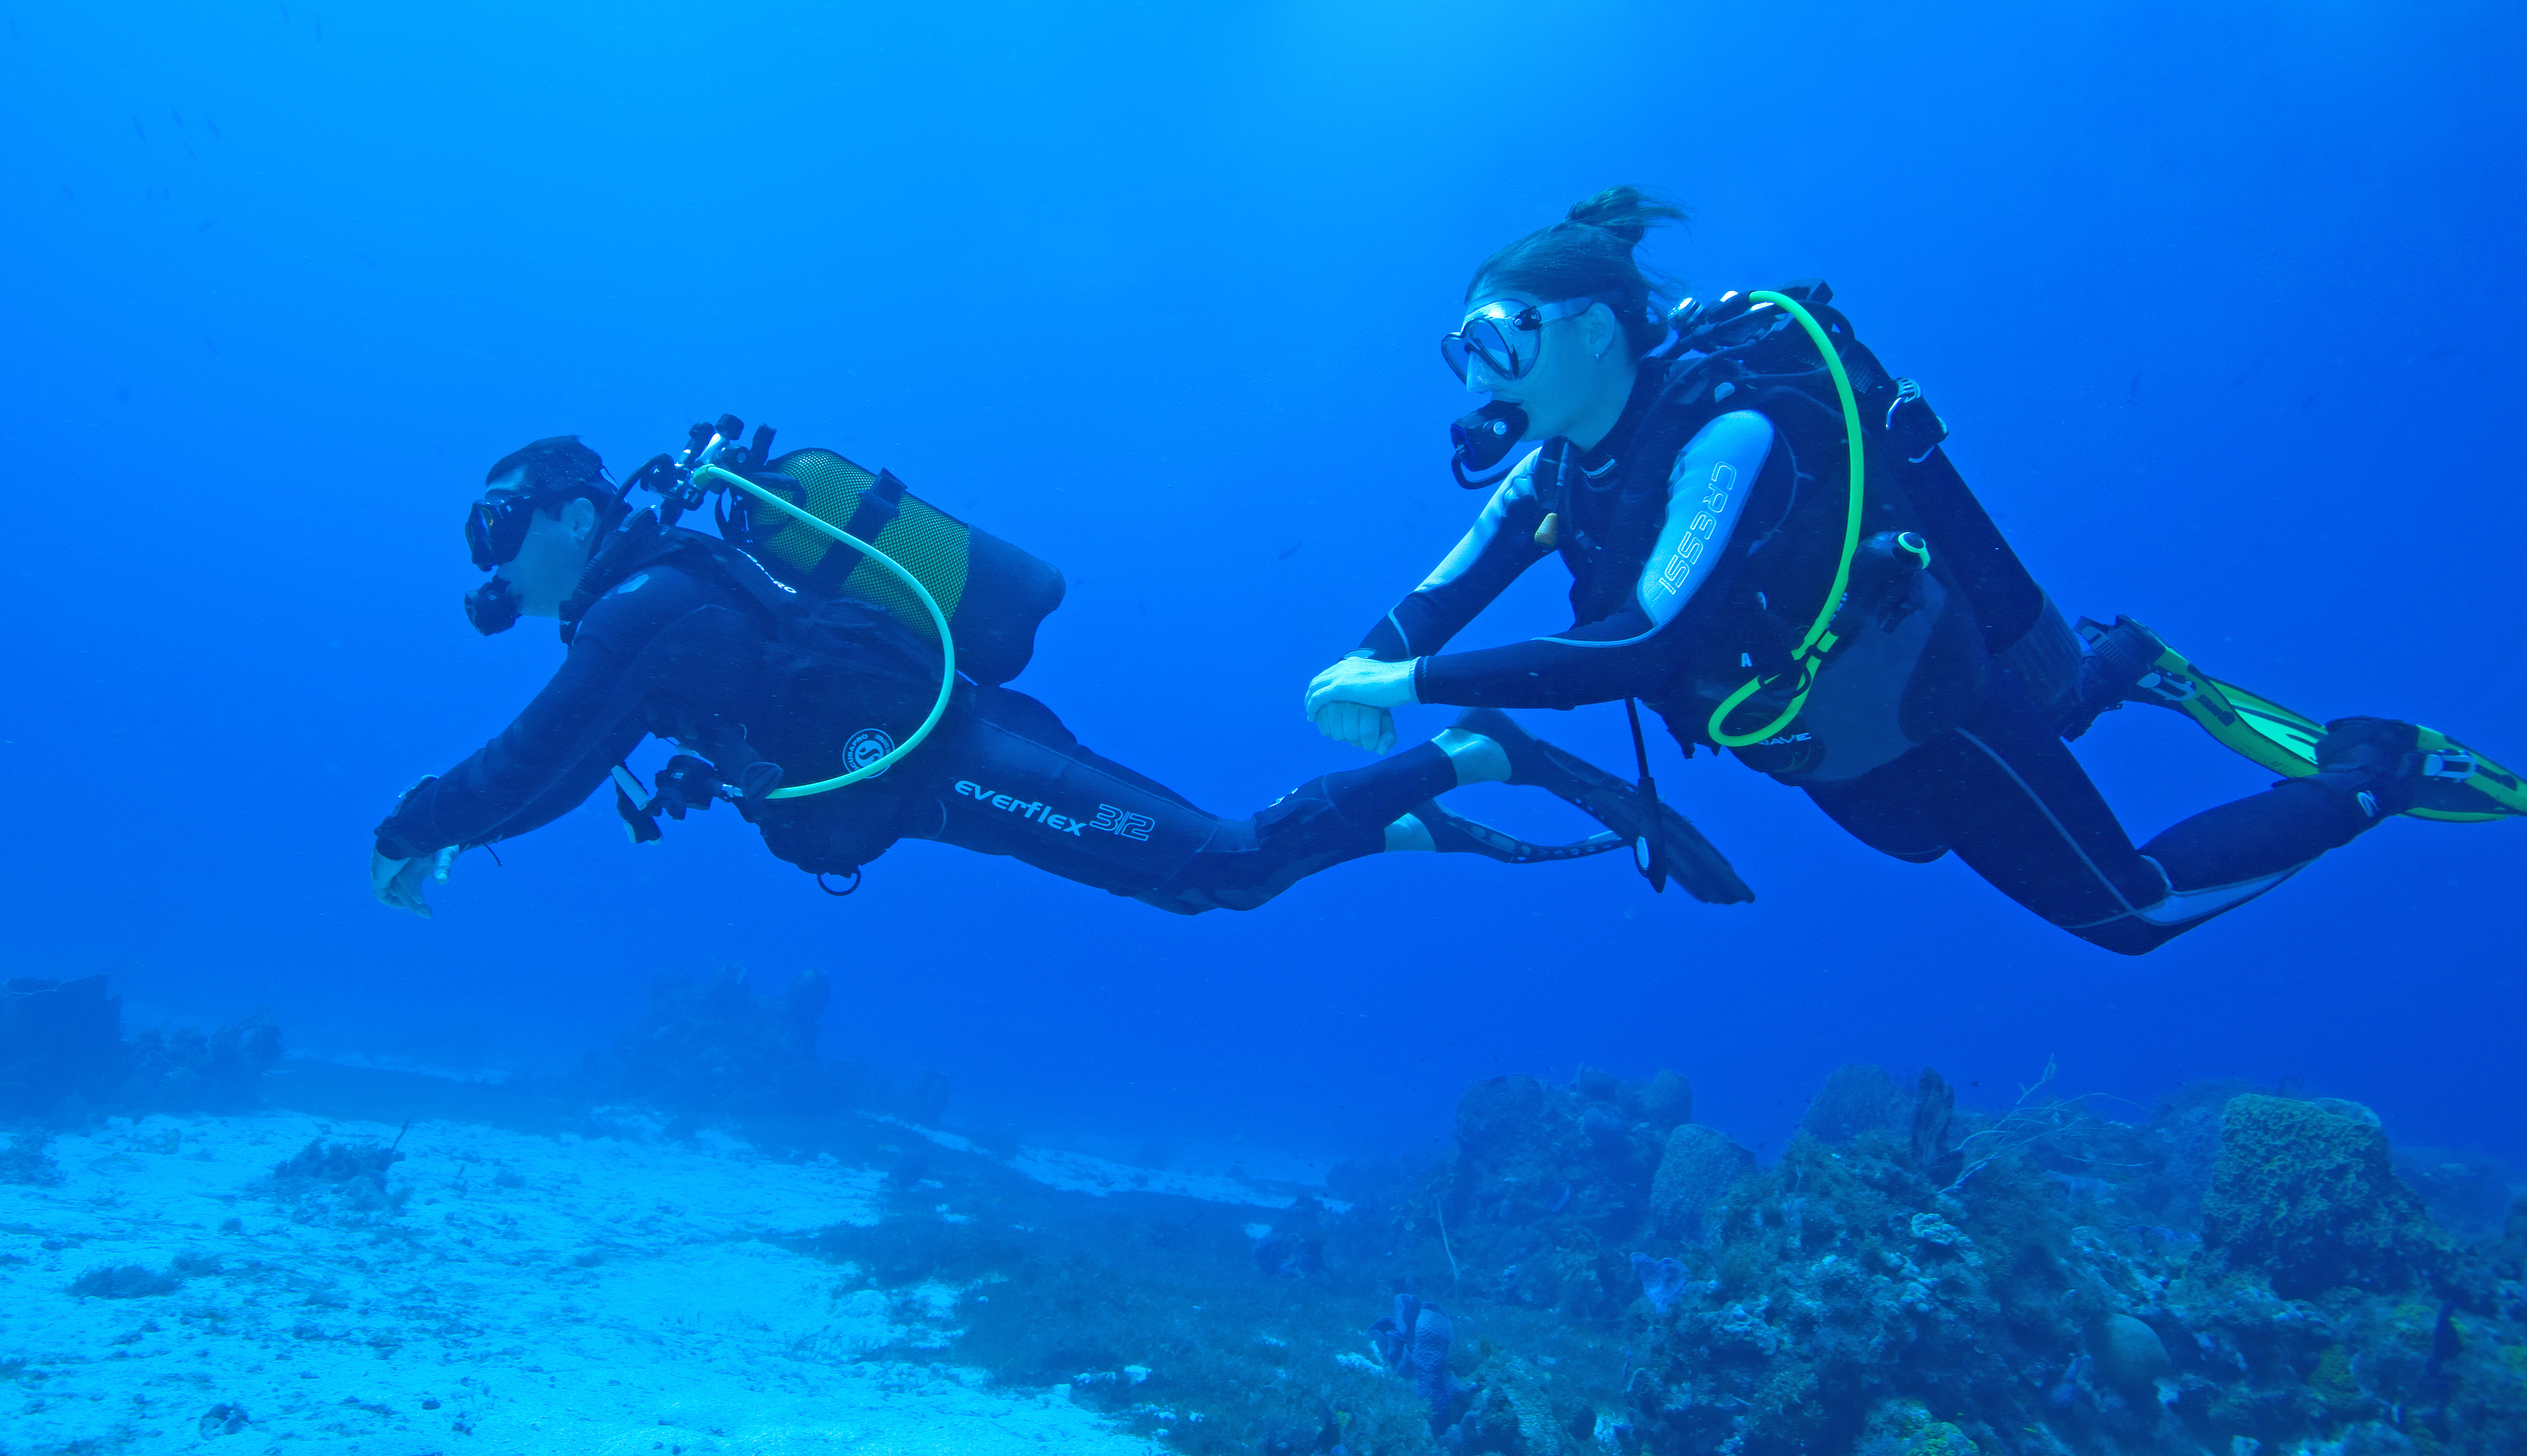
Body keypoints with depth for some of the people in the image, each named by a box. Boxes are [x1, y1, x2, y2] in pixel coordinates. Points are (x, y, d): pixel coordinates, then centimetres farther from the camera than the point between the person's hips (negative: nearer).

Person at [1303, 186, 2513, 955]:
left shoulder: (1729, 427, -34)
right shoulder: (1563, 460, -10)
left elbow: (1646, 643, -44)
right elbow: (1447, 595, -9)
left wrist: (1422, 684, -44)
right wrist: (1370, 665, -29)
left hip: (1926, 712, -7)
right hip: (1831, 747, 8)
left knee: (2131, 908, 8)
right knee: (1929, 841, 34)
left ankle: (2380, 774, 26)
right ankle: (2113, 668, 44)